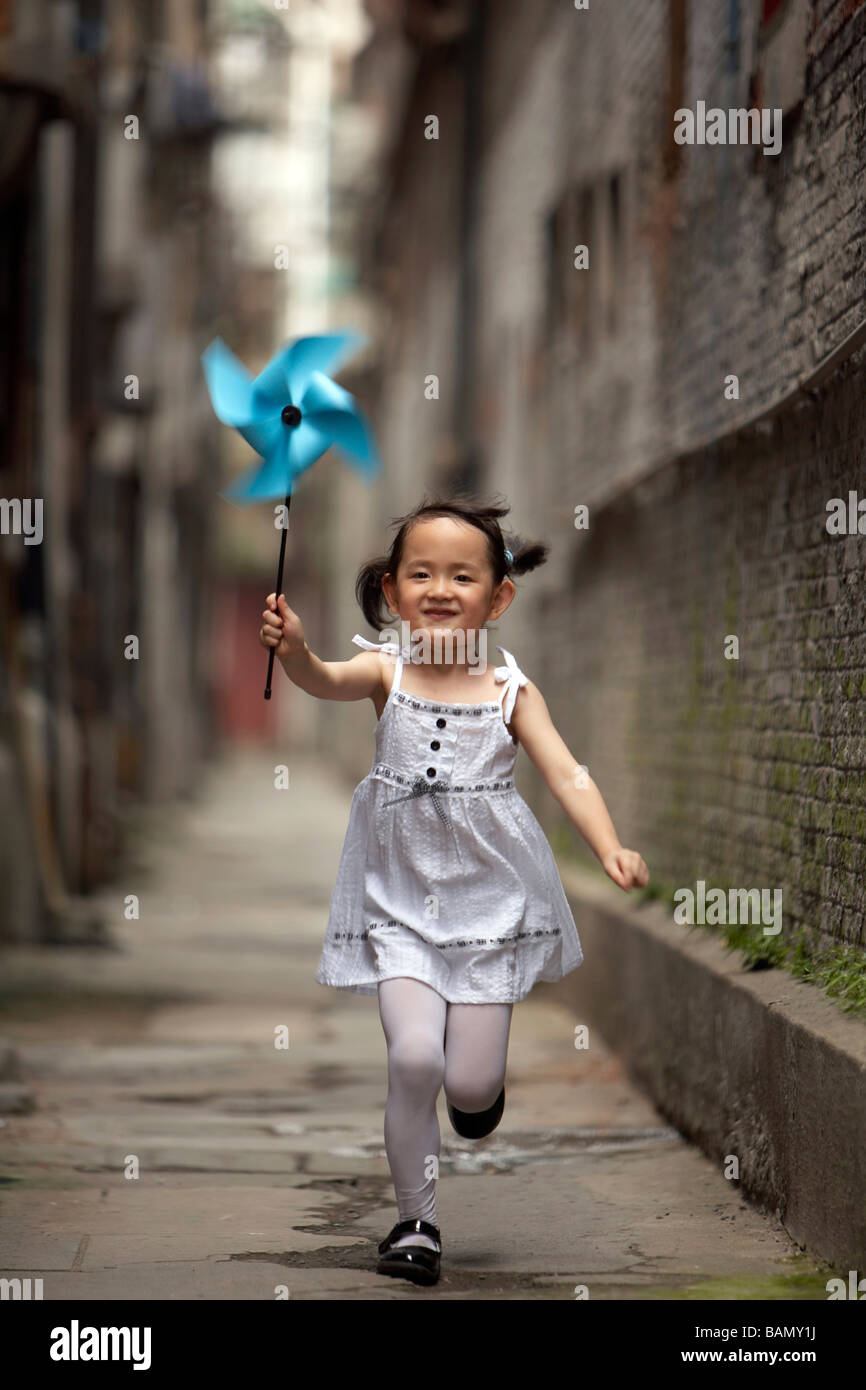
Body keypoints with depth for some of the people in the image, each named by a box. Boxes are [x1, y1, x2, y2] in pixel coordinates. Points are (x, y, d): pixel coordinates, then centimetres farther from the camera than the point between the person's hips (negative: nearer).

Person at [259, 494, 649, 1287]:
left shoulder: (510, 690, -2)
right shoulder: (388, 671, -5)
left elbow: (567, 775, -8)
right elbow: (326, 681, -25)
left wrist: (610, 849, -25)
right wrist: (294, 650, -48)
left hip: (488, 894, 1)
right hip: (399, 897, -1)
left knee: (470, 1083, 0)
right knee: (413, 1058, -15)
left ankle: (482, 1087, 40)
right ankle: (418, 1221, 4)